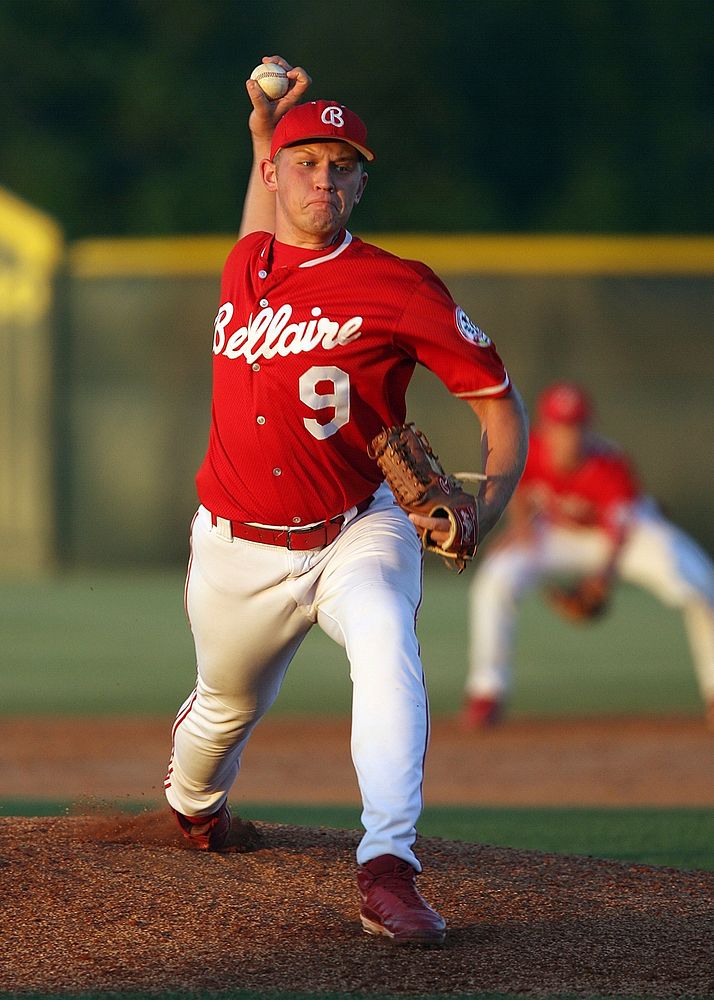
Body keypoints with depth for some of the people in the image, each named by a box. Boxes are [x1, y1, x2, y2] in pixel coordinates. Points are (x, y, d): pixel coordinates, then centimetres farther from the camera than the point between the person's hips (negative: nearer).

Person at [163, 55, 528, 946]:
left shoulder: (398, 288, -10)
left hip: (358, 537, -4)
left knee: (386, 642, -35)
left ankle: (387, 870, -44)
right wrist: (263, 133, 24)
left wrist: (488, 507, -23)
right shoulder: (243, 265, 5)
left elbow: (497, 399, -7)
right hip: (239, 554, 4)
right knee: (229, 701, 21)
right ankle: (192, 798, 59)